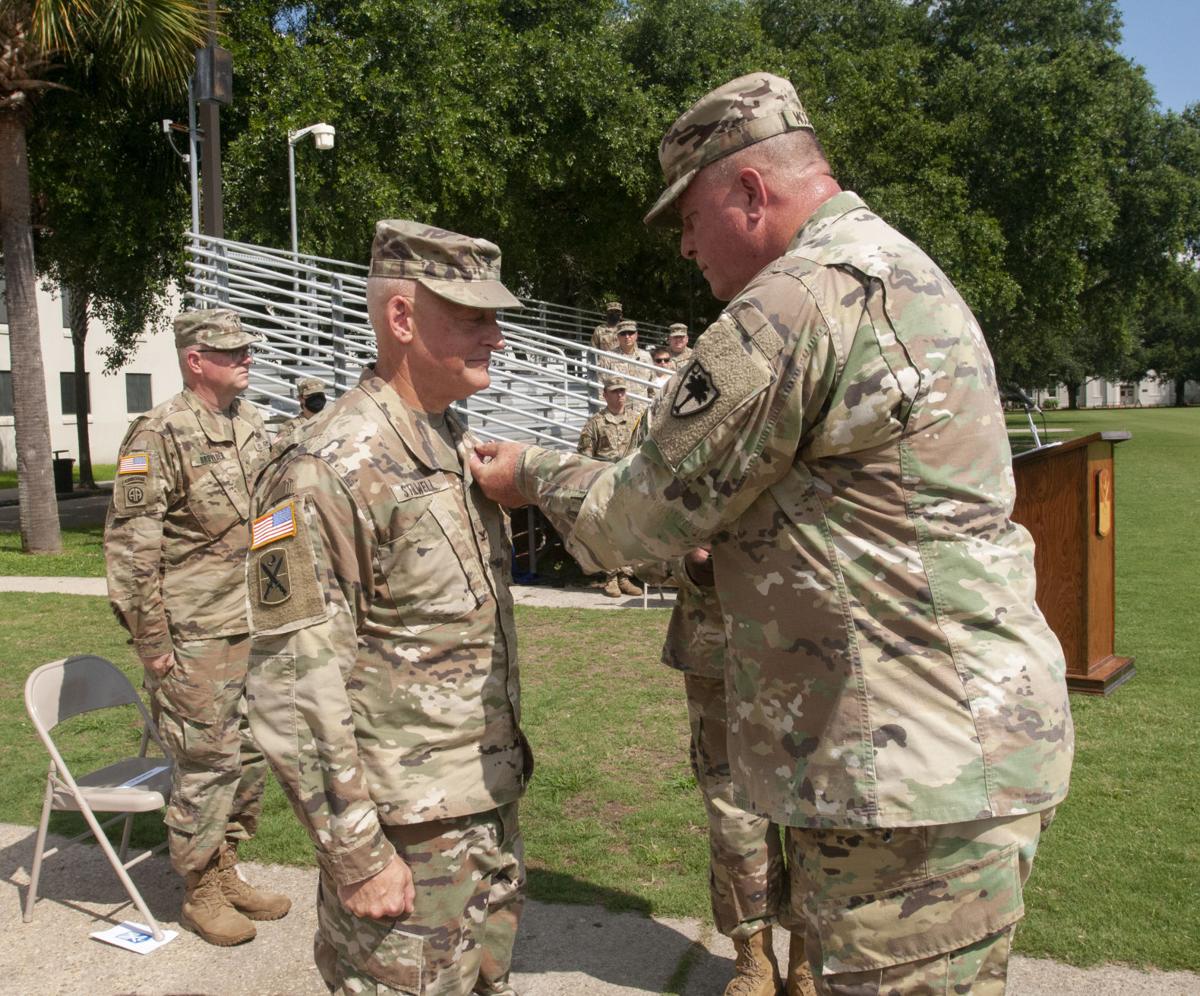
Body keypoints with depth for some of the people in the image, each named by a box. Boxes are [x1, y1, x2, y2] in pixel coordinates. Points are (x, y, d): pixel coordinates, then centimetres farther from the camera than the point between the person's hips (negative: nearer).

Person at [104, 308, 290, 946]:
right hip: (196, 635, -7)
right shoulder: (160, 433, -13)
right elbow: (130, 545, -14)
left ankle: (226, 873, 31)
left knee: (250, 756, 15)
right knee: (205, 763, 2)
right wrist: (151, 641, -14)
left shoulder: (251, 427, 9)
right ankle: (200, 892, 20)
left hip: (255, 629, 7)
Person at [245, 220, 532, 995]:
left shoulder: (459, 445, 8)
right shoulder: (326, 472, -19)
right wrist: (355, 853, -18)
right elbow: (295, 686, -20)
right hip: (406, 829, -8)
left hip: (492, 805, 8)